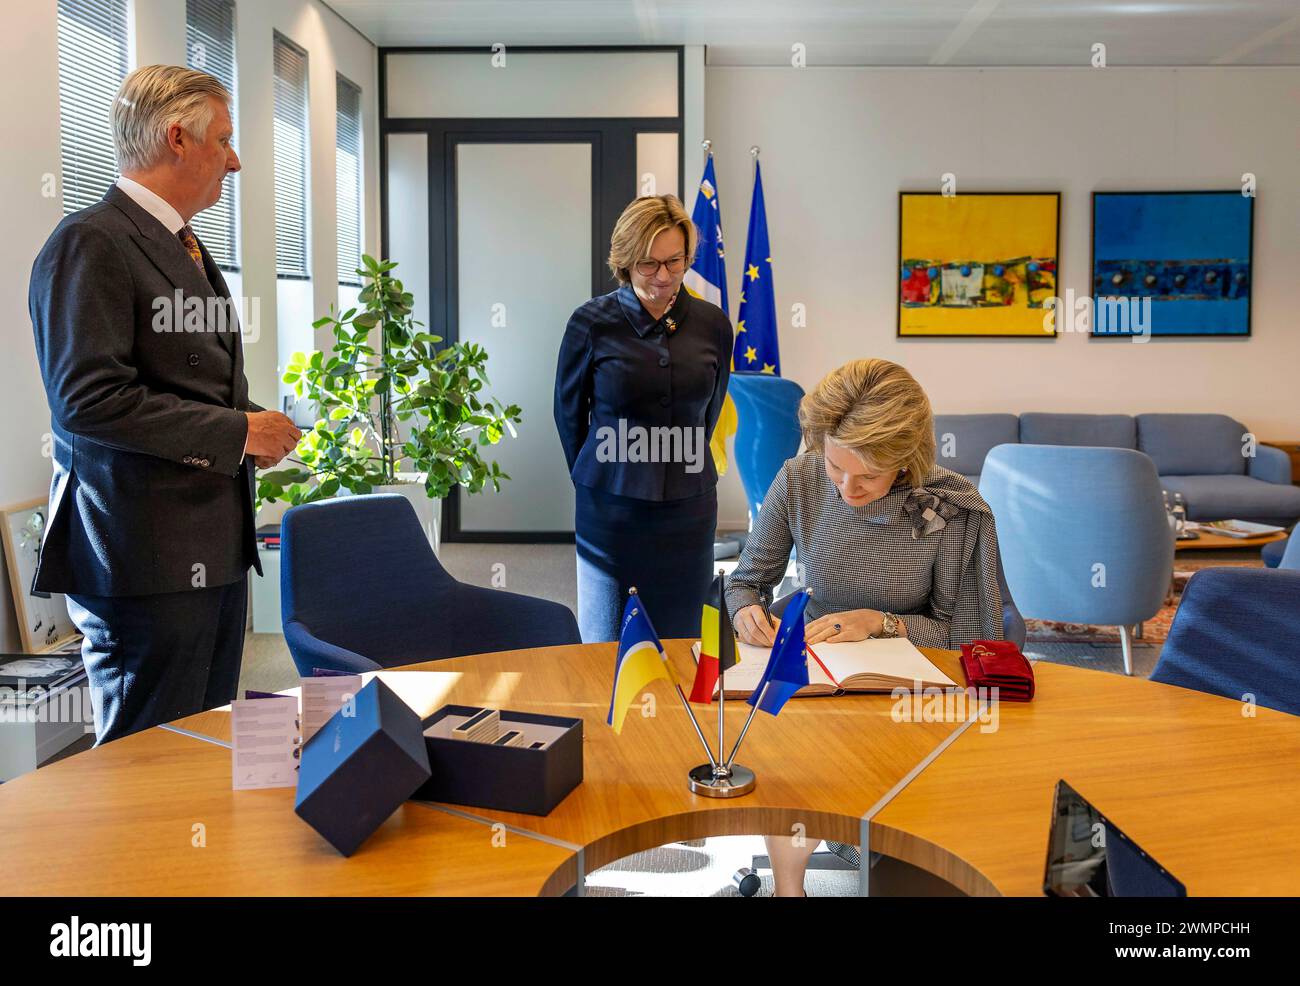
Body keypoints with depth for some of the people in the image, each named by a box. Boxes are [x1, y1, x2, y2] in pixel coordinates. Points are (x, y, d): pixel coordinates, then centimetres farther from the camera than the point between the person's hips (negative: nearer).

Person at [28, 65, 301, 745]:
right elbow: (87, 401, -20)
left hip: (216, 544, 9)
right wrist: (237, 430, -15)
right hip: (147, 555, -9)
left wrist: (254, 430, 5)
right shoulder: (91, 243, -11)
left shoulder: (183, 246, 20)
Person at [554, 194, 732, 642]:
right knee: (600, 651, 7)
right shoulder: (592, 323, -7)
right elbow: (568, 411, 5)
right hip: (608, 505, -2)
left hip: (687, 507, 2)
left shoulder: (712, 324, 1)